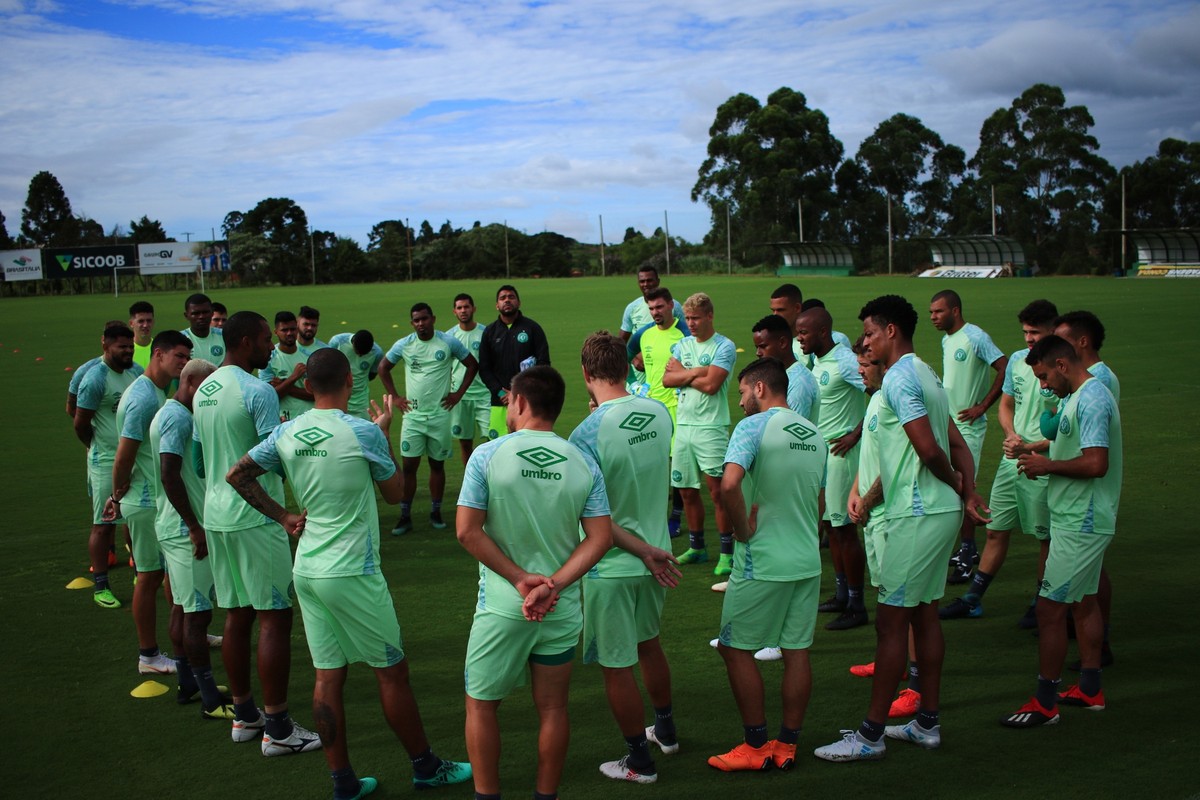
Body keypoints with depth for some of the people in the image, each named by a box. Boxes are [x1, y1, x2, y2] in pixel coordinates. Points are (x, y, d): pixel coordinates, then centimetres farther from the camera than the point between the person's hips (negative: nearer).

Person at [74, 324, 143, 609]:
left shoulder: (137, 372, 6)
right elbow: (81, 424, -12)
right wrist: (99, 447, 3)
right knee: (103, 525, -1)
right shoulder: (95, 379, -16)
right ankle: (100, 587, 7)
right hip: (106, 464, -6)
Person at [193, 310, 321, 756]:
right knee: (274, 618, -3)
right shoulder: (258, 392, -16)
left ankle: (245, 716, 24)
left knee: (237, 615, 15)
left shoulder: (204, 391, 12)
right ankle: (277, 729, 1)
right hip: (255, 518, -9)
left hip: (216, 515, 9)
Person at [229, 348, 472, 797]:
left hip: (307, 571, 6)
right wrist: (385, 431, 9)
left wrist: (282, 516, 11)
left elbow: (237, 476, 10)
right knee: (392, 672, 7)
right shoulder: (363, 432, -14)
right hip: (352, 574, -6)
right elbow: (394, 492, 0)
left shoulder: (286, 434, 2)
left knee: (328, 676, 10)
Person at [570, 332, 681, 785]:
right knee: (648, 643, 27)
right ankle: (666, 730, 44)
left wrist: (646, 552, -16)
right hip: (654, 553, 6)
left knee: (617, 667, 9)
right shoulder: (659, 414, -6)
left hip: (612, 565, -6)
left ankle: (640, 762, 23)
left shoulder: (588, 433, -24)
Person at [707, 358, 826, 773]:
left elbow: (729, 484, -28)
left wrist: (743, 531, -16)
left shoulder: (753, 427, -13)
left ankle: (757, 746, 10)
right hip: (808, 560, 7)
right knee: (797, 651, 11)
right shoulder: (814, 434, 11)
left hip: (762, 562, -7)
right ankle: (787, 745, 19)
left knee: (736, 648, 6)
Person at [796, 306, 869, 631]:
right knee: (830, 524, 14)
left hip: (841, 452, -9)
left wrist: (855, 435, -19)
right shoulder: (816, 361, 11)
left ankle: (857, 607, 4)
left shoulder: (844, 361, -17)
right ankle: (841, 595, 25)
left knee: (845, 528, -4)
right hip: (820, 450, 9)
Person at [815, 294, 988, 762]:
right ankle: (927, 724, 23)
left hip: (917, 517, -10)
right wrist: (968, 492, 3)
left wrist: (953, 483, -4)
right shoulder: (925, 375, 17)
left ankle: (870, 735, 0)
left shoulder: (899, 378, -15)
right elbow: (957, 445, 14)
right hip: (940, 513, 10)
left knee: (890, 621, -5)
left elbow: (928, 449, -21)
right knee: (924, 616, 15)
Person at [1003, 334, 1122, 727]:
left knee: (1050, 608, -7)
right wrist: (1045, 460, 8)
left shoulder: (1090, 400, -20)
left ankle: (1045, 702, -1)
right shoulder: (1086, 396, 13)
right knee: (1083, 601, 18)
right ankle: (1090, 688, 29)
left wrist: (1048, 466, -16)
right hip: (1080, 520, 11)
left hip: (1080, 525, -11)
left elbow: (1096, 463, -28)